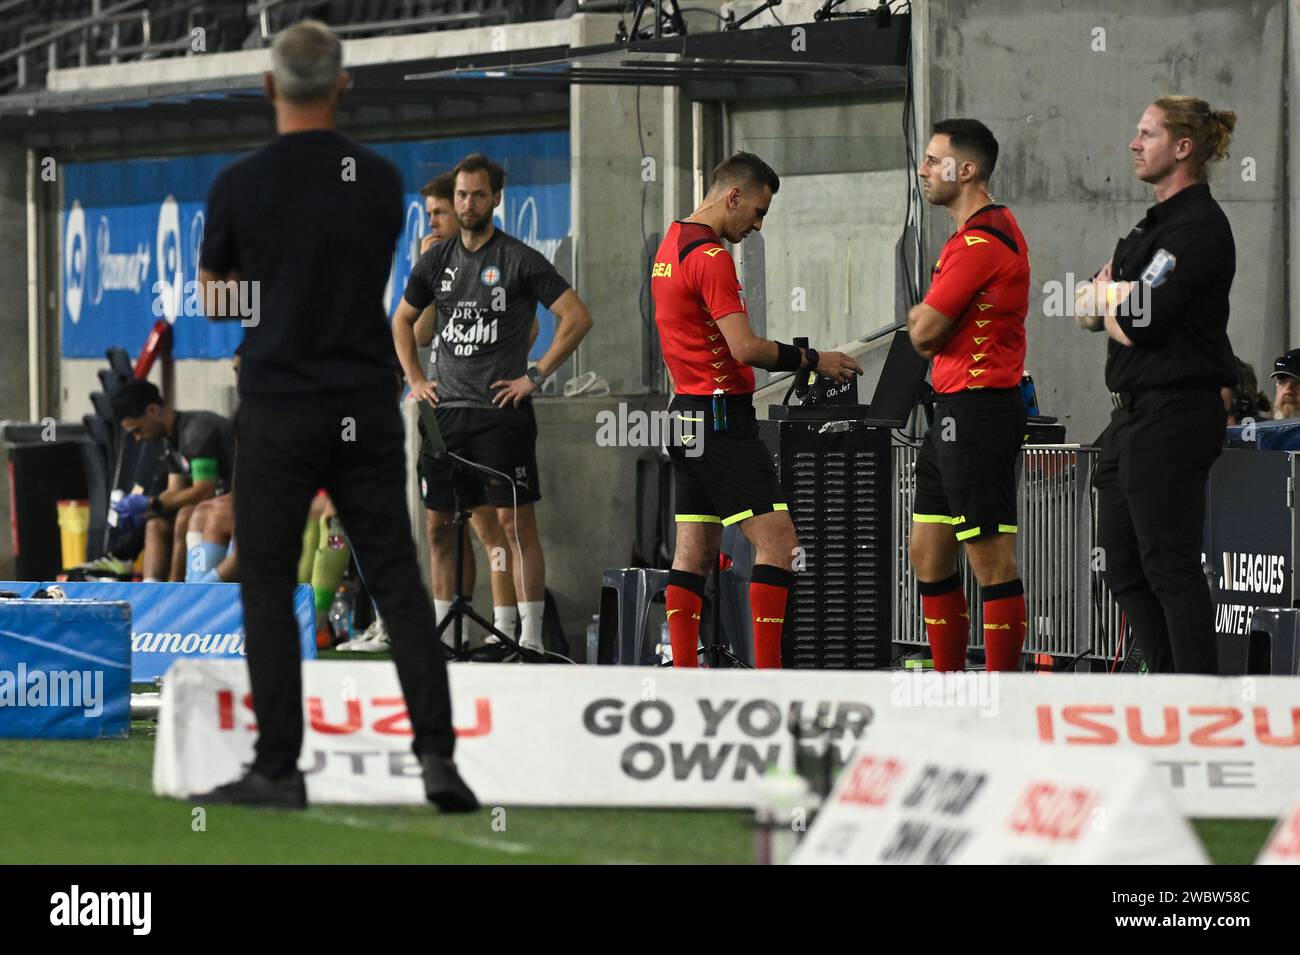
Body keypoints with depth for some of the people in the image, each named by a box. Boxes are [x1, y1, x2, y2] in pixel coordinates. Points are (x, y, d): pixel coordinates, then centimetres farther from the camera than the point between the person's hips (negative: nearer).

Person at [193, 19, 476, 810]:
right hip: (368, 407, 3)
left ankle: (279, 769, 3)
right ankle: (437, 753, -5)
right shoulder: (381, 180, 1)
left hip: (280, 410, -3)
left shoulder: (240, 185, -8)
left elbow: (214, 300, 7)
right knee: (398, 580, 4)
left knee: (269, 589, 5)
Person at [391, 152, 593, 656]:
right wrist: (415, 379, 14)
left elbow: (577, 317, -7)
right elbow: (403, 320, 26)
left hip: (502, 411, -6)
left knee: (516, 522, -9)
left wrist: (535, 376, -8)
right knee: (438, 525, 7)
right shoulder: (437, 260, 11)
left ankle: (530, 638, -9)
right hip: (445, 410, 6)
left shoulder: (520, 260, -5)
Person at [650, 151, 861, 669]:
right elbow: (745, 347, -20)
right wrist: (812, 360, -9)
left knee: (695, 553, 9)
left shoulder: (671, 246, 15)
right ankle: (767, 676, -15)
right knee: (778, 543, -10)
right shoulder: (711, 256, -15)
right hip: (721, 418, -10)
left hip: (686, 413, 10)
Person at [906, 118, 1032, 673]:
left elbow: (923, 333, -14)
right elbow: (926, 323, 19)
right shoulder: (994, 228, 18)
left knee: (992, 562, -8)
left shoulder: (981, 240, -16)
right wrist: (927, 317, -1)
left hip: (977, 412, -11)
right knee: (927, 557, 13)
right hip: (953, 412, 11)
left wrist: (919, 316, 6)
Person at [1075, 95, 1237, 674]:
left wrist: (1109, 300, 2)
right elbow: (1086, 310, 19)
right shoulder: (1154, 224, 20)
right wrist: (1110, 296, -2)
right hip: (1133, 416, 10)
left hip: (1172, 420, -10)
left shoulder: (1197, 226, -13)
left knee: (1170, 566, -11)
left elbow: (1134, 324, -19)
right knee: (1124, 567, 11)